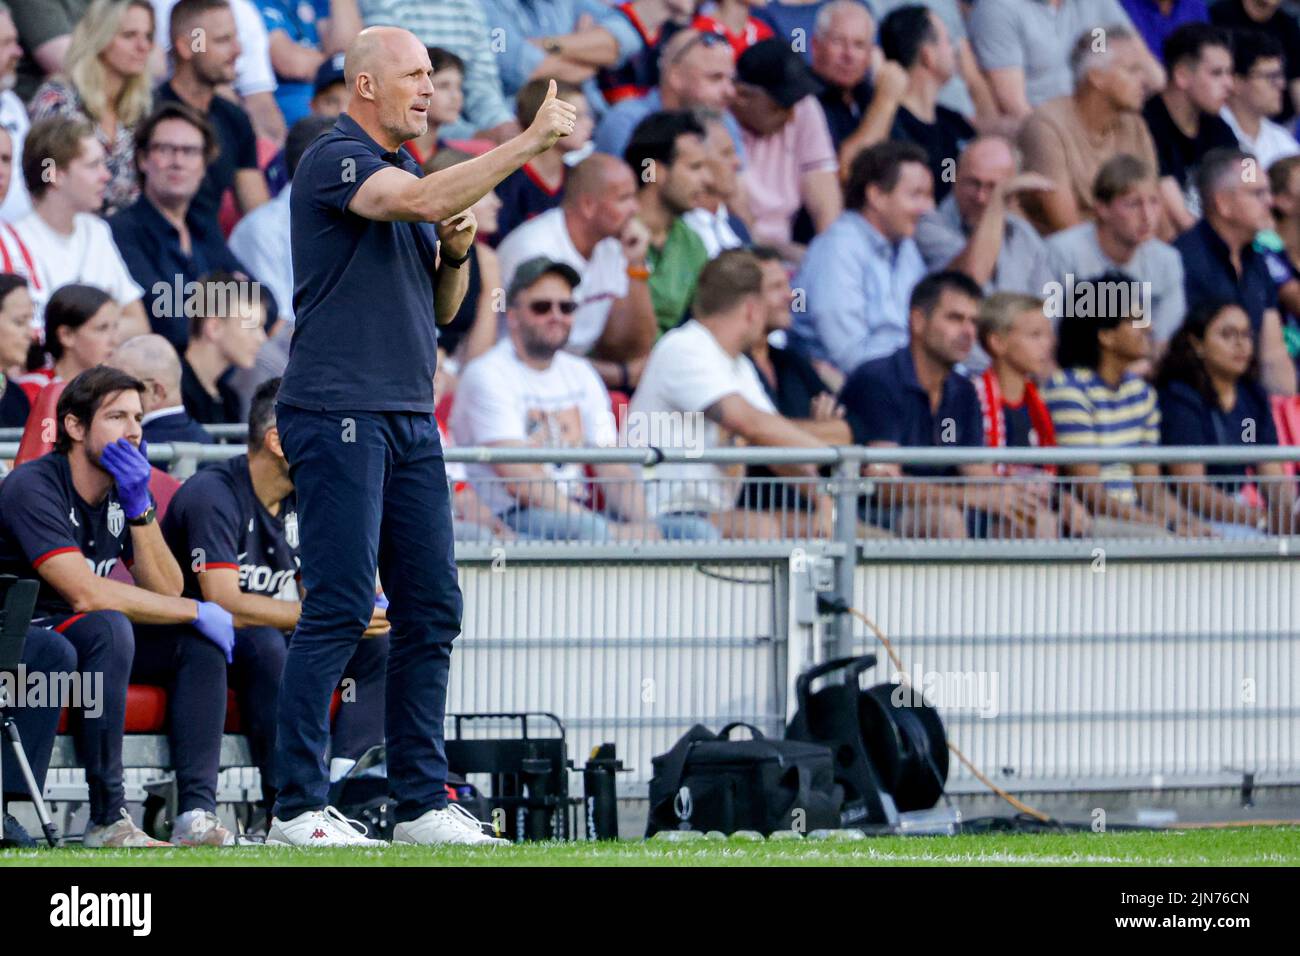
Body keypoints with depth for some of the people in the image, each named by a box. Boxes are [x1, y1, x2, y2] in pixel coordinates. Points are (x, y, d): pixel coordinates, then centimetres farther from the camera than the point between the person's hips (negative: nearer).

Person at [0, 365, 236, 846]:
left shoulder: (125, 491, 7)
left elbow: (167, 594, -1)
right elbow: (85, 593, -27)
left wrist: (139, 509, -14)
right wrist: (197, 611, -20)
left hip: (92, 643, 8)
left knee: (200, 641, -9)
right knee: (108, 628, -34)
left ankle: (196, 811, -17)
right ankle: (108, 818, -32)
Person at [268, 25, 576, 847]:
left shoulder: (404, 170, 20)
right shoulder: (335, 160, -7)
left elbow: (441, 308, 23)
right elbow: (422, 200, -26)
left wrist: (456, 254, 2)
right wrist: (530, 142, -24)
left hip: (412, 419, 9)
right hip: (337, 415, -9)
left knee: (431, 610, 6)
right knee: (341, 608, -11)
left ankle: (423, 802, 10)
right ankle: (300, 806, -8)